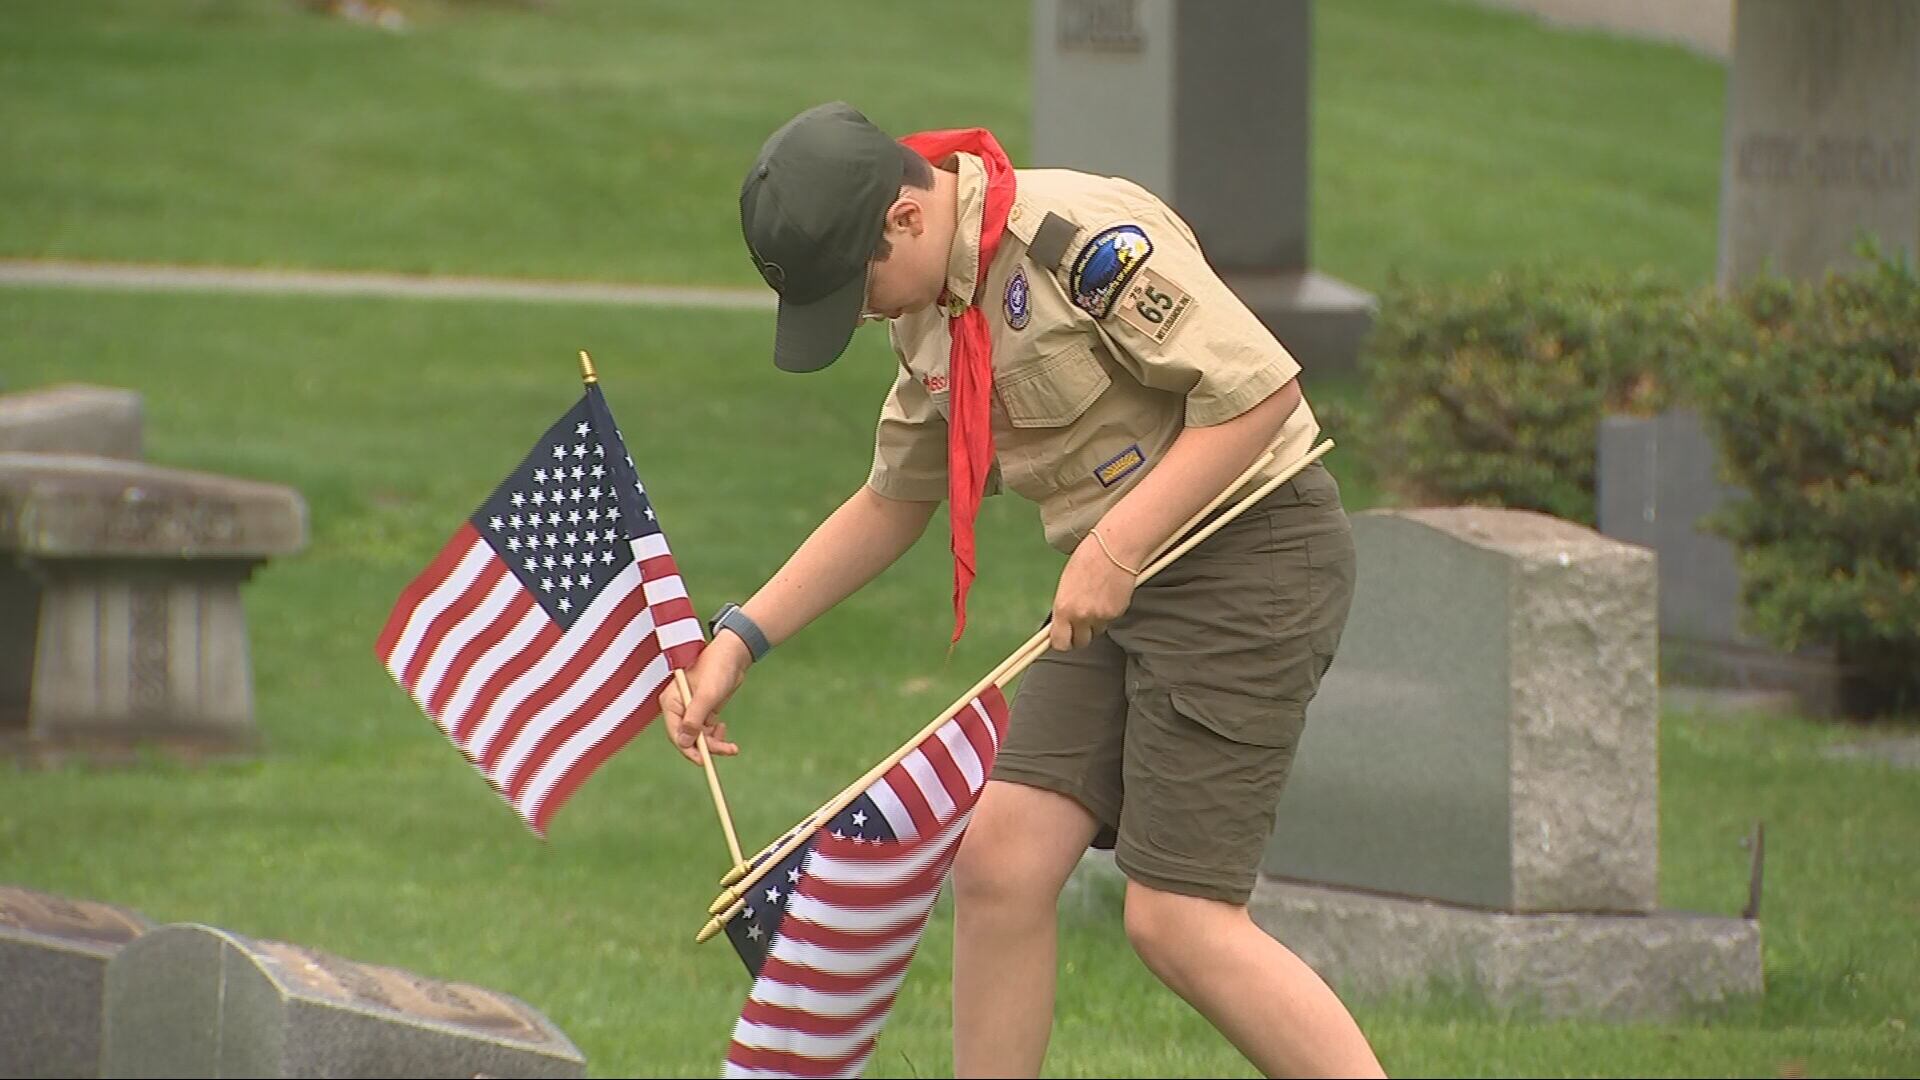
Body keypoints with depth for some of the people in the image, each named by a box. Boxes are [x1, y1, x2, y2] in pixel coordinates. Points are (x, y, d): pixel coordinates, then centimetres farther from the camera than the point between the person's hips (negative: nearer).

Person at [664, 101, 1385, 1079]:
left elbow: (1260, 387, -24)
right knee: (998, 860, 0)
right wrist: (739, 641, 17)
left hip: (1250, 558, -9)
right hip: (1122, 590, 9)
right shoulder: (932, 316, 10)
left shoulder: (1082, 238, -20)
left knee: (1177, 920, -12)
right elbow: (891, 504, 23)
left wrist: (1115, 550, -25)